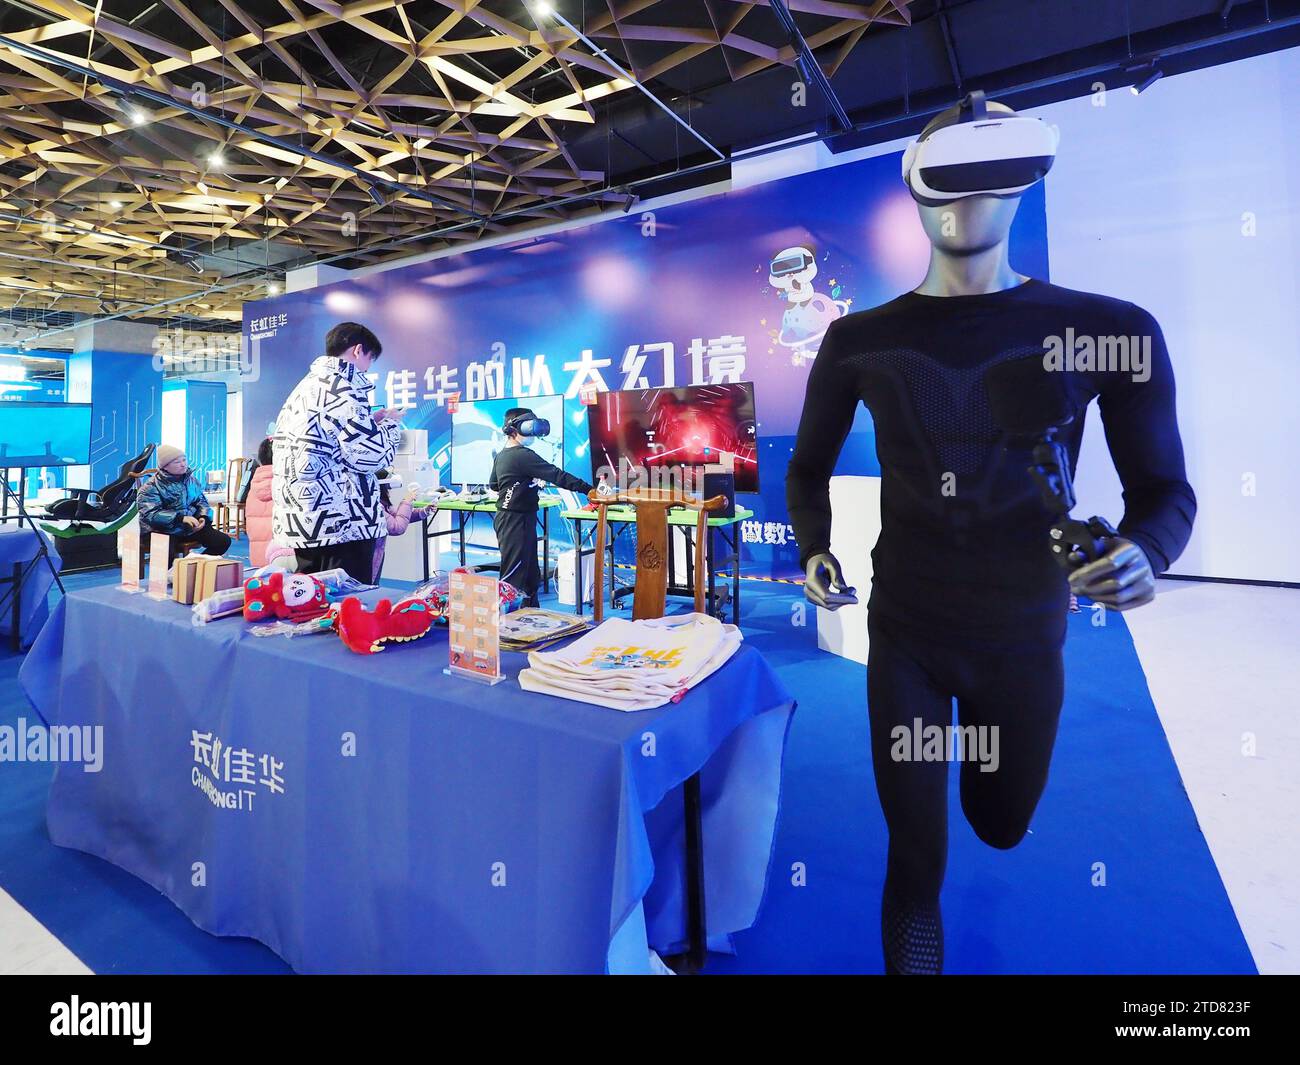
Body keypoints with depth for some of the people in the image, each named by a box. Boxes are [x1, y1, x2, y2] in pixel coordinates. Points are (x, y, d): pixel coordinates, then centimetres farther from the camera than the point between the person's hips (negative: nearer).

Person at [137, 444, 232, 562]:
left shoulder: (191, 480, 10)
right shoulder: (151, 487, -7)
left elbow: (202, 501, 16)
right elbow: (150, 514, -18)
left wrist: (203, 517, -7)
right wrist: (181, 518, -30)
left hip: (192, 527, 5)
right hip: (164, 530, -5)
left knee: (223, 541, -10)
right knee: (166, 554, -35)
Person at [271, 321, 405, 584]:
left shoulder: (306, 385, 20)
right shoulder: (344, 385, -9)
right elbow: (369, 455, -15)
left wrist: (370, 422, 23)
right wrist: (391, 424, 2)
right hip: (339, 523, -9)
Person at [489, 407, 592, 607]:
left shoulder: (501, 456, 11)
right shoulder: (523, 455, -18)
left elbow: (493, 485, 23)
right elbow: (556, 475, -22)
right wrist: (587, 489, -21)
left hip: (506, 517, 10)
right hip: (516, 521, -10)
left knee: (530, 574, 17)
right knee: (514, 576, -5)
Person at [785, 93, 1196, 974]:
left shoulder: (1111, 331, -6)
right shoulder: (859, 343, -4)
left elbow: (1162, 486, 0)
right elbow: (810, 470, 7)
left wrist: (1144, 550, -22)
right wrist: (814, 552, -10)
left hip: (1026, 641, 1)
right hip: (906, 635, 0)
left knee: (1001, 827, 25)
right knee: (917, 857, 6)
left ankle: (968, 750, 62)